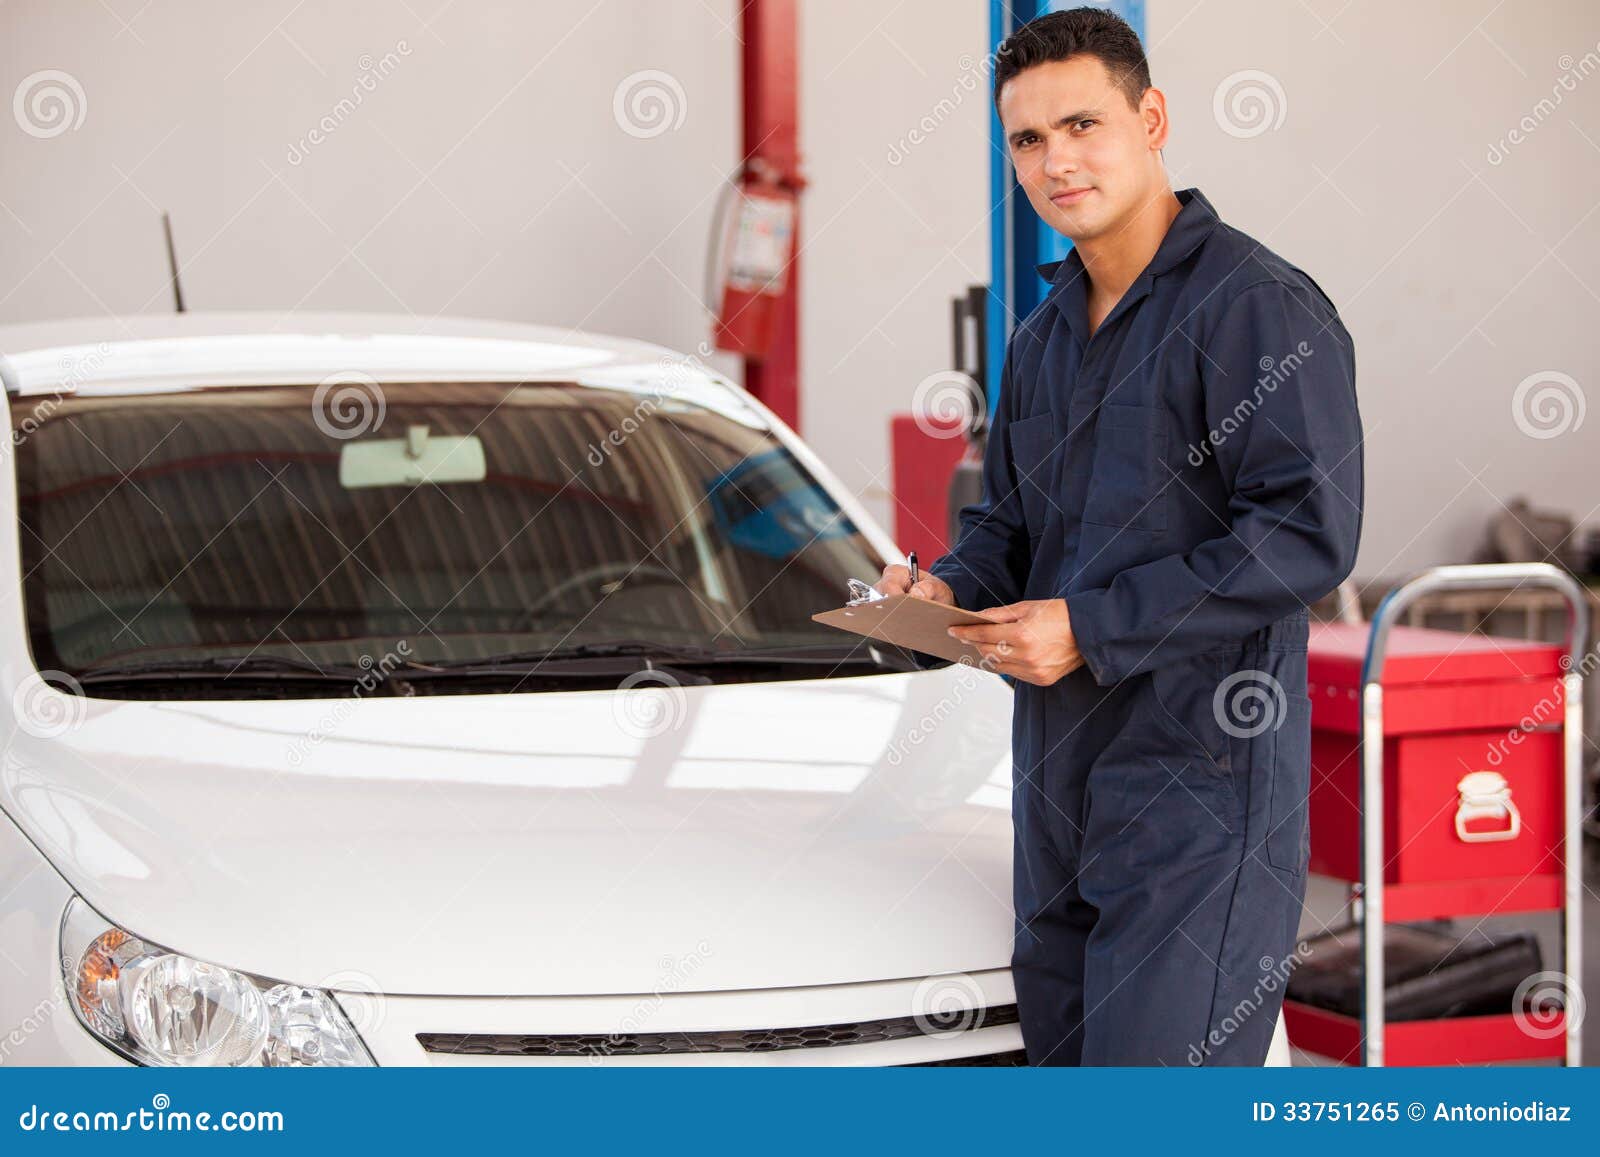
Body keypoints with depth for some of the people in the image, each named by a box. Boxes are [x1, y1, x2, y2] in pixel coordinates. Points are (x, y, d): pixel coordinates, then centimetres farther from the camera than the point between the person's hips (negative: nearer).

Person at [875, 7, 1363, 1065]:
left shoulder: (1256, 305, -10)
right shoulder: (1044, 335, 18)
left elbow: (1310, 534, -18)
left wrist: (1093, 628, -18)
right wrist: (951, 588, 4)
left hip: (1201, 778, -9)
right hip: (1057, 776, 9)